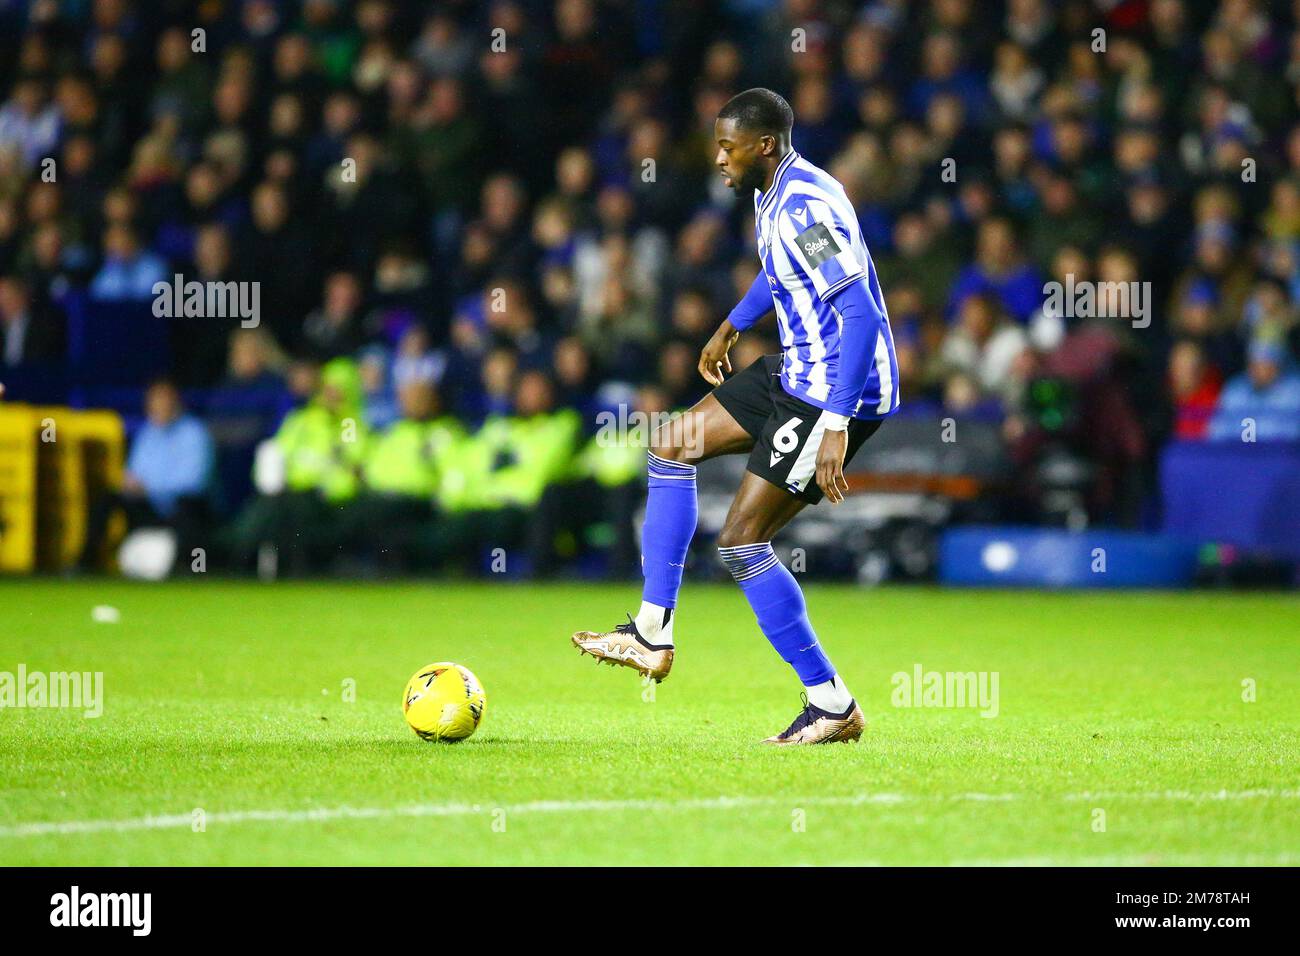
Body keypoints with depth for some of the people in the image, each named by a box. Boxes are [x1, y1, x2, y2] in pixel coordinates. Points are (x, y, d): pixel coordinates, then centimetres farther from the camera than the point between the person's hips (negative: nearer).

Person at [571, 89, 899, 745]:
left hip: (838, 392, -11)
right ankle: (653, 635, 18)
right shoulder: (772, 194, 8)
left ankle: (832, 707, -2)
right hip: (796, 372, 11)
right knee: (670, 446, 15)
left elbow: (862, 315, -30)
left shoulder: (806, 207, -25)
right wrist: (731, 327, 40)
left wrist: (837, 425, -34)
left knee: (740, 542, -9)